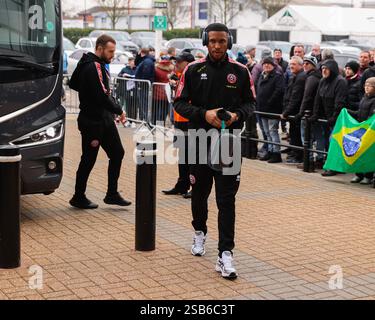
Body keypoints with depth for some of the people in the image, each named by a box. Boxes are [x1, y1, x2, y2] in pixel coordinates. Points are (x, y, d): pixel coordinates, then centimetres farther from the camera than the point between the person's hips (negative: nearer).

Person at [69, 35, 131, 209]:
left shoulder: (98, 64, 12)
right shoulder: (94, 67, -19)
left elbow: (73, 84, 22)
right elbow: (102, 97, -24)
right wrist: (119, 111, -12)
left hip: (104, 118, 10)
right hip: (93, 121, -10)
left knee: (117, 153, 9)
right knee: (89, 159, 1)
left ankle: (112, 194, 17)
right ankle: (78, 198, 15)